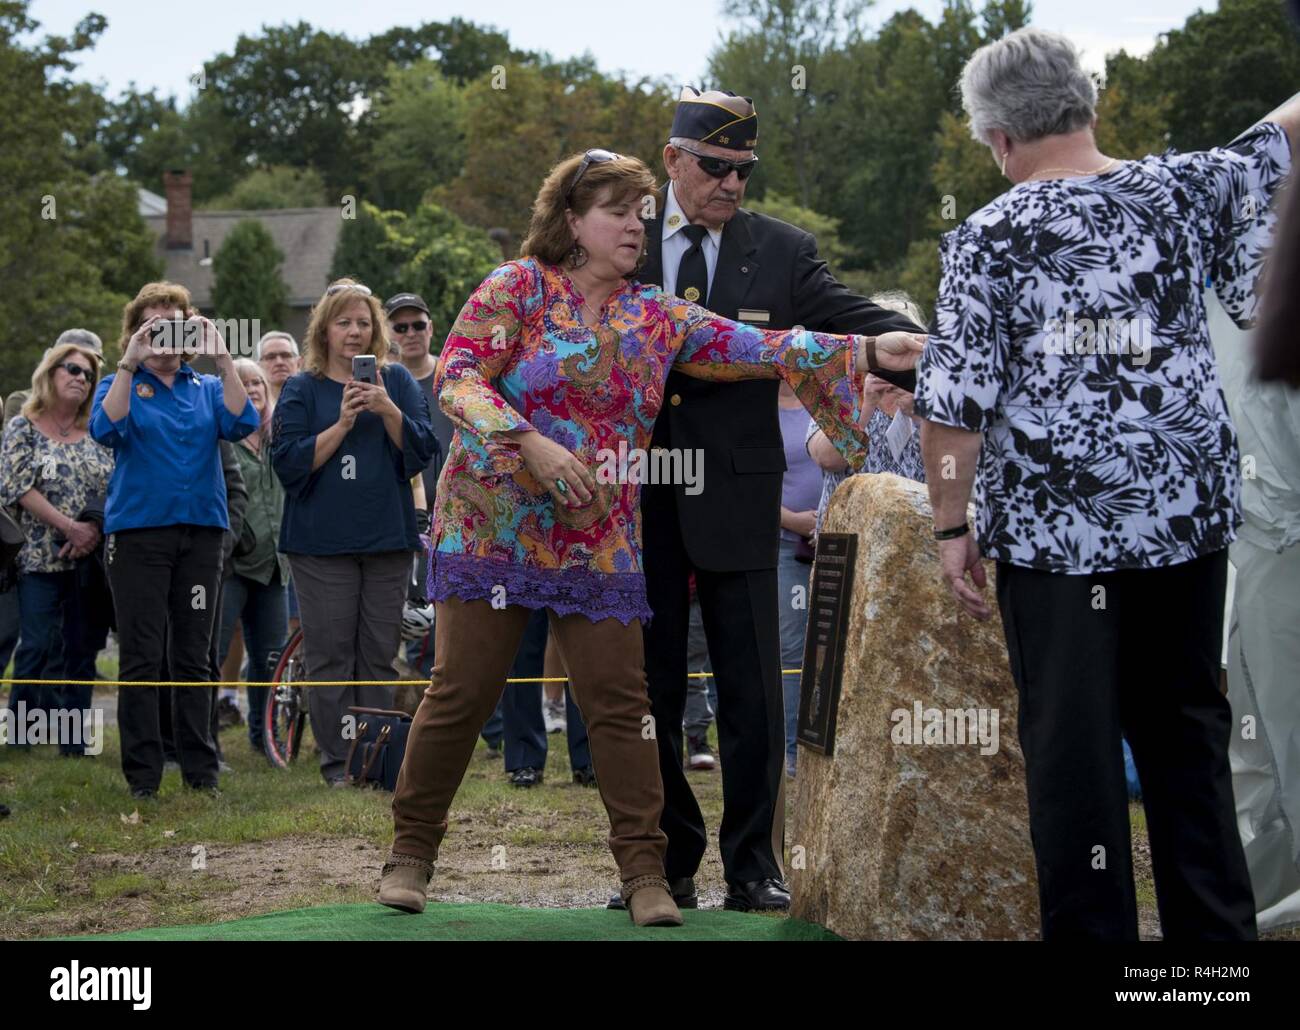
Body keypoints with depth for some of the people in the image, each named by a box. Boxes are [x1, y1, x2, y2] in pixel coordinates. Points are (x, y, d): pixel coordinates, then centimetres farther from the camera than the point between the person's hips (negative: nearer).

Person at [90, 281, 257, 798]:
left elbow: (240, 422, -7)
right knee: (142, 656, -5)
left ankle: (201, 771, 9)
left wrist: (222, 357, -15)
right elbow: (106, 429, -14)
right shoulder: (121, 386, 7)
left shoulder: (206, 388, 13)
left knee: (194, 655, 5)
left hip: (201, 529, 3)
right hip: (139, 529, -2)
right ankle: (143, 776, -1)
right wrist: (129, 364, -20)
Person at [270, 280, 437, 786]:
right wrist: (342, 423, -15)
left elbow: (420, 454, 0)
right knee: (331, 656, -3)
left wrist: (388, 411, -16)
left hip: (388, 538, 2)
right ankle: (337, 764, 1)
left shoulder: (397, 381, 9)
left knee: (380, 655, 3)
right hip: (322, 542, -2)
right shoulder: (302, 389, 4)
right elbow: (288, 463, -6)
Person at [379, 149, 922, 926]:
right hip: (495, 529, -4)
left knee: (621, 702, 0)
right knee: (463, 692, -2)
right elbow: (456, 376, -11)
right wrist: (531, 443, -23)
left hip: (602, 543, 4)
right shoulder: (520, 286, -2)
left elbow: (758, 349, 3)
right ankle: (412, 850, 13)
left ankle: (645, 871, 6)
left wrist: (867, 351, -7)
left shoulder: (658, 317, 9)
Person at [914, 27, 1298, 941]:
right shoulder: (1188, 191, 1)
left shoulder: (990, 240, -9)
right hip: (1188, 517, 4)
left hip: (1056, 527, -4)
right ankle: (1216, 924, 18)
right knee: (1187, 727, 15)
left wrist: (953, 527, -2)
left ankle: (1095, 926, 4)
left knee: (1071, 739, 3)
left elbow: (956, 403, -10)